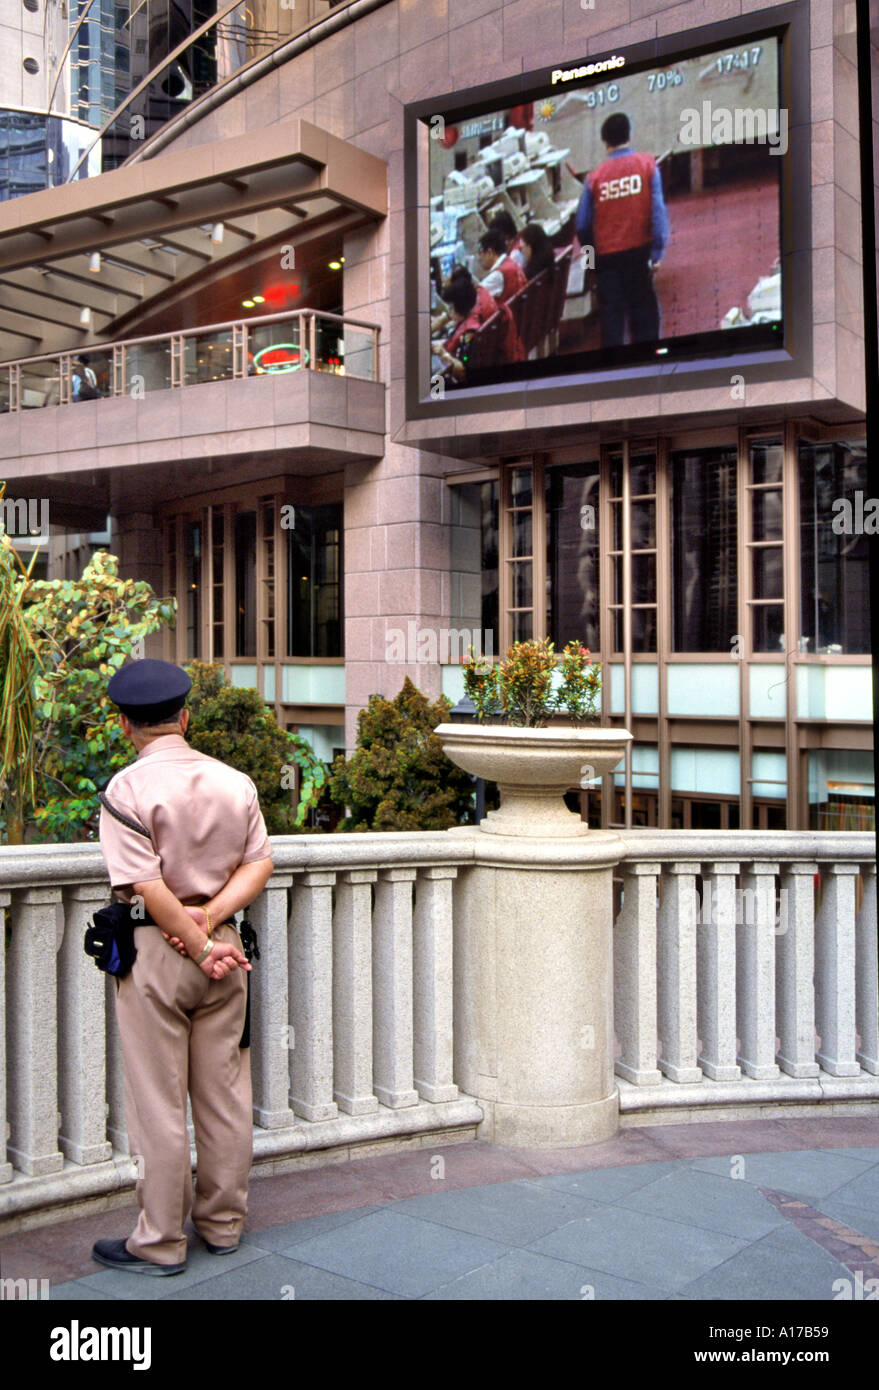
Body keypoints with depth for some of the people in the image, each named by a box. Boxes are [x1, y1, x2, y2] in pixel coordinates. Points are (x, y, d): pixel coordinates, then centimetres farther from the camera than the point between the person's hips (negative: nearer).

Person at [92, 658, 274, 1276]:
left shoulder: (128, 788, -12)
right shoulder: (234, 782, 3)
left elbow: (148, 887, -19)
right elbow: (260, 864, -2)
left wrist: (197, 944, -12)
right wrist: (210, 917, -10)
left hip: (155, 951, -5)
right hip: (224, 947, 5)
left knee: (159, 1103, 5)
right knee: (225, 1093, 14)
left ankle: (160, 1242, 16)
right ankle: (223, 1223, 27)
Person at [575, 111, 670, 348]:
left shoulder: (594, 177, -1)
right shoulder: (647, 164, -2)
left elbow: (583, 226, -1)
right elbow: (658, 210, -9)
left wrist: (594, 252, 15)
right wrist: (657, 252, -7)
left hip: (607, 255, 1)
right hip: (639, 251, 0)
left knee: (611, 313, 6)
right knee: (643, 310, 7)